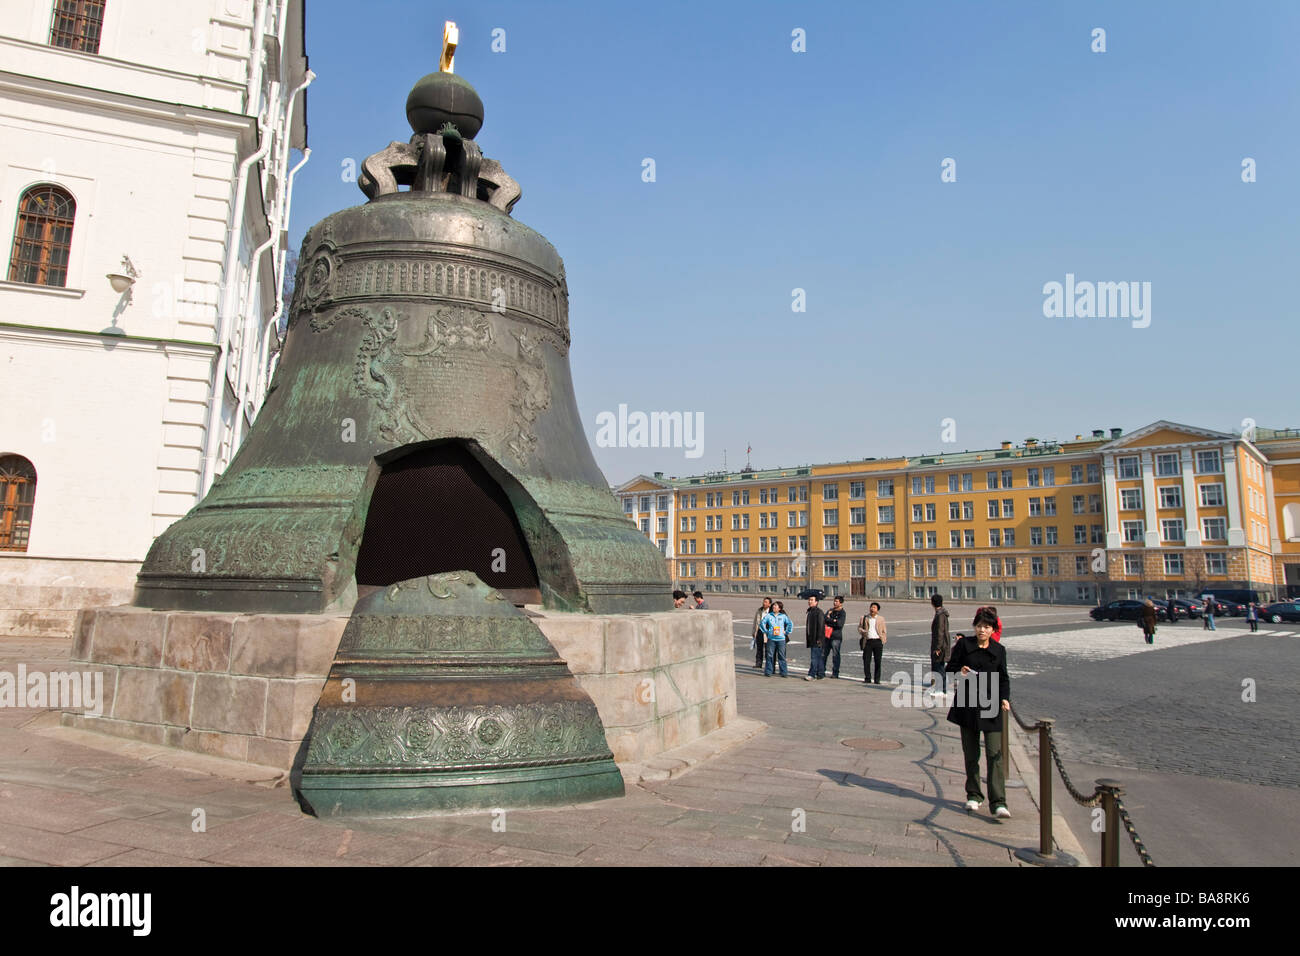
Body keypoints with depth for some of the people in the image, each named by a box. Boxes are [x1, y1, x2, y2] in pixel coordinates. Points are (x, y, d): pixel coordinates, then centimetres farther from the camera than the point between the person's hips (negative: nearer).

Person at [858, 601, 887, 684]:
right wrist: (863, 631, -7)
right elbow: (859, 627, 15)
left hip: (877, 641, 0)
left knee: (878, 661, -1)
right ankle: (867, 678, 7)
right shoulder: (864, 618, 12)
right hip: (868, 641, 1)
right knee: (866, 661, -2)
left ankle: (877, 680, 7)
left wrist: (883, 640, -1)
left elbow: (884, 631, 14)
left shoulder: (881, 619, 12)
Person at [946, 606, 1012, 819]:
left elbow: (1004, 678, 10)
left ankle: (998, 802, -6)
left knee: (995, 753, -8)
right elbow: (950, 668, 5)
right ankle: (973, 795, 24)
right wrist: (959, 671, -16)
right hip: (967, 704, 0)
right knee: (970, 754, 9)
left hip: (991, 707, 0)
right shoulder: (964, 645, 1)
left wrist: (1005, 698, -6)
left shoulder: (999, 650, 4)